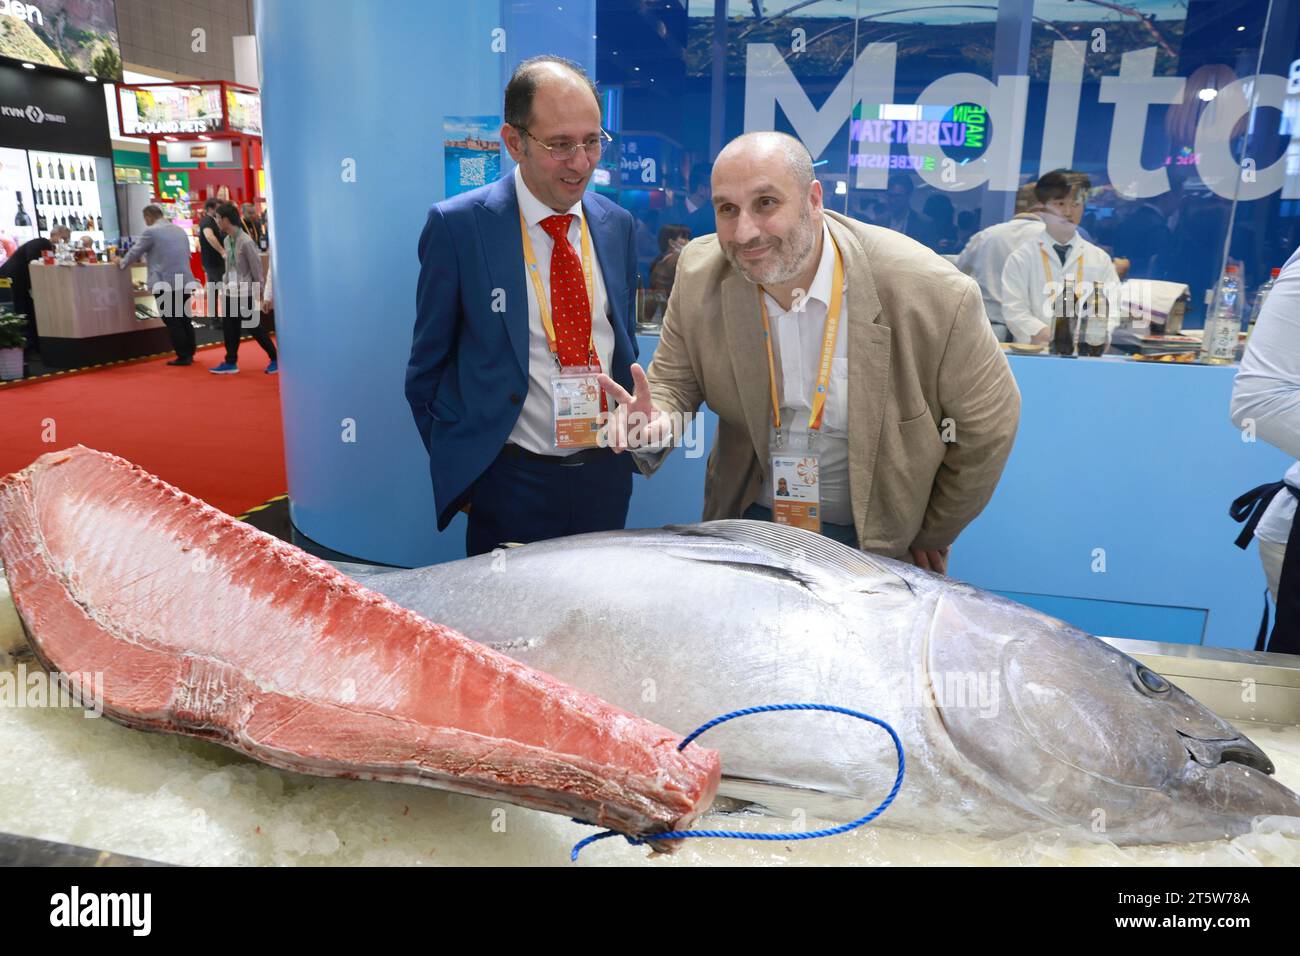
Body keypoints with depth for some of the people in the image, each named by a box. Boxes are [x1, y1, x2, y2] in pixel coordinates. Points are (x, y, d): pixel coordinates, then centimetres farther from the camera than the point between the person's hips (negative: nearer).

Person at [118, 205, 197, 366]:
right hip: (184, 281, 6)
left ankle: (183, 356, 0)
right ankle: (189, 353, 20)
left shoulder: (151, 231, -6)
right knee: (184, 318, 15)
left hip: (164, 283, -6)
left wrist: (122, 263, 22)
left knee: (172, 321, -1)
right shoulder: (180, 230, 12)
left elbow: (135, 251, 4)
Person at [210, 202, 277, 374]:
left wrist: (259, 291, -11)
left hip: (245, 293, -8)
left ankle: (275, 358, 12)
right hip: (230, 292, 8)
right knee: (228, 327, 8)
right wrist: (225, 284, 13)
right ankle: (231, 362, 16)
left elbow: (256, 267, -13)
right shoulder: (227, 240, 7)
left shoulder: (245, 241, -17)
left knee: (255, 327, -1)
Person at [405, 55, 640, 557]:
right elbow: (427, 368, -3)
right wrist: (459, 468, -3)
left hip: (605, 473, 5)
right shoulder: (456, 226, -9)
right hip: (510, 480, -4)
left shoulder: (617, 225, 4)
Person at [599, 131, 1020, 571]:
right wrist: (657, 421, -29)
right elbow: (674, 383, -4)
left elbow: (988, 423, -12)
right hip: (749, 518, 3)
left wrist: (931, 536, -1)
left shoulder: (932, 293, -25)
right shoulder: (699, 274, -15)